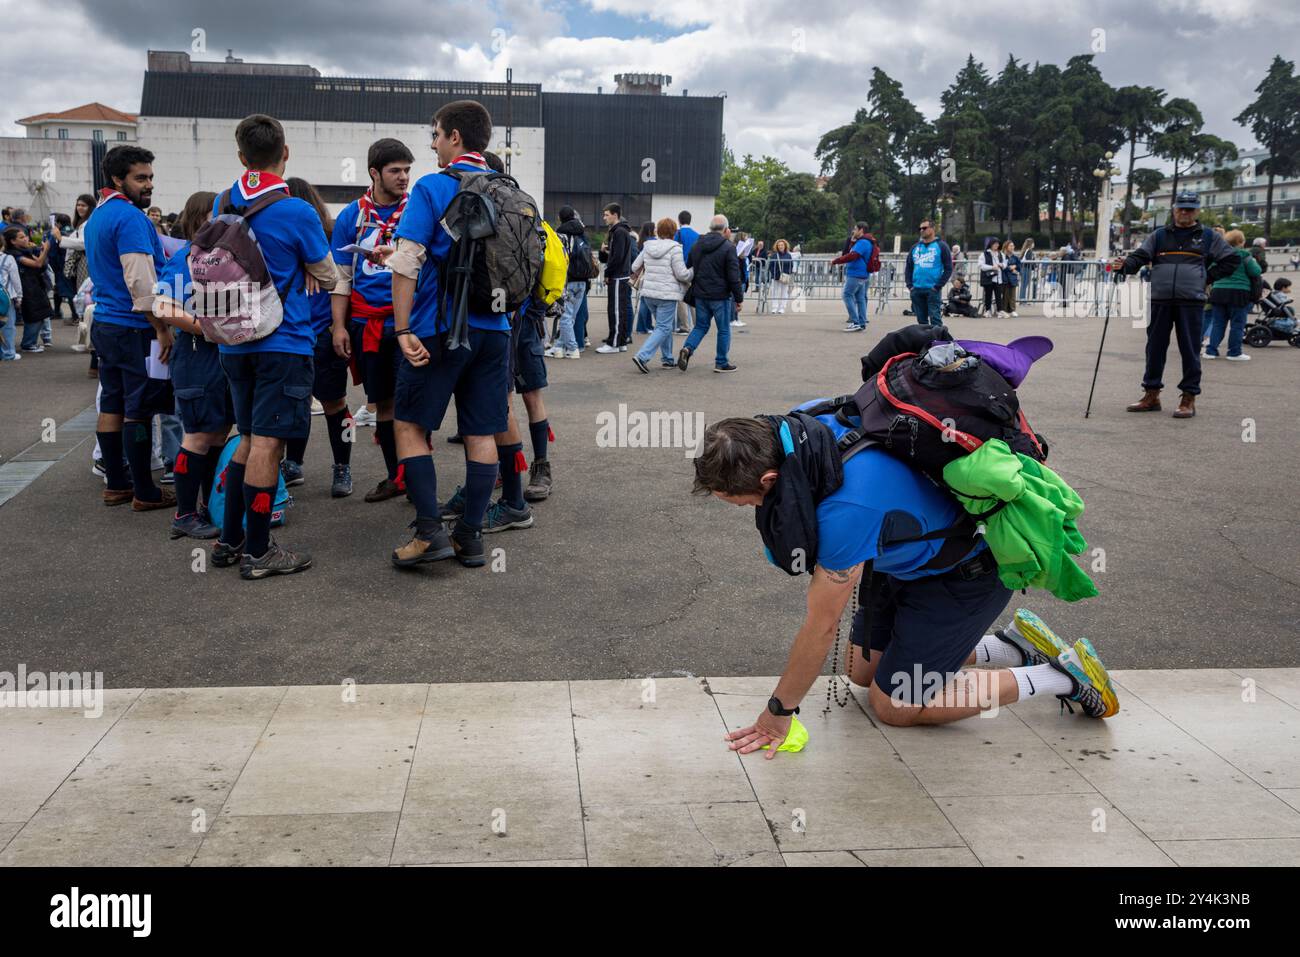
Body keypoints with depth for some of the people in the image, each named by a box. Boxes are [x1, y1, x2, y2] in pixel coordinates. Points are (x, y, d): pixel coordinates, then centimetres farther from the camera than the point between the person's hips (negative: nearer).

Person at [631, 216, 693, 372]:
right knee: (663, 328, -3)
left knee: (665, 326, 20)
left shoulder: (647, 247, 6)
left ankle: (667, 359, 23)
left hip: (648, 293, 7)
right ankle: (642, 356, -17)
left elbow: (635, 267, 13)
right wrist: (694, 272, 5)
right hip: (667, 295, -7)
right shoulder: (674, 249, -12)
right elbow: (682, 274, -13)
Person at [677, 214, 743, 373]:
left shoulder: (696, 246, 8)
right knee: (724, 330, 7)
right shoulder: (728, 247, -12)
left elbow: (689, 270, 15)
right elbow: (734, 277, -14)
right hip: (720, 296, -5)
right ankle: (721, 363, 12)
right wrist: (739, 299, -6)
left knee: (701, 326, 16)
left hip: (700, 295, 5)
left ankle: (687, 348, -8)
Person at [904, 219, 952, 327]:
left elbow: (948, 268, -3)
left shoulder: (941, 246, 0)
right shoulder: (915, 247, 14)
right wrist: (909, 285, 4)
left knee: (934, 318, -10)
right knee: (921, 320, 10)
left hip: (933, 290, -5)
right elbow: (908, 267, 18)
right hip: (916, 290, 5)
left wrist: (938, 286, -11)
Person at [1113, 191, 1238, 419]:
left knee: (1190, 350, -1)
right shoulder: (1159, 235, 13)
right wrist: (1125, 264, -19)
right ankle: (1151, 395, 15)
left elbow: (1231, 260, 14)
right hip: (1159, 300, 2)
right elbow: (1140, 256, 3)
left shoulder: (1208, 236, 10)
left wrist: (1208, 278, 3)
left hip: (1191, 301, -2)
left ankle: (1189, 398, 5)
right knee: (1155, 348, 6)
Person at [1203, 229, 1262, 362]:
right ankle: (1234, 352, 5)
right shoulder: (1244, 255, -6)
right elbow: (1255, 272, -7)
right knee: (1237, 324, 3)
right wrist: (1254, 262, 11)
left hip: (1218, 290, 4)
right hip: (1239, 291, -4)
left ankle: (1211, 350, 8)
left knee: (1218, 323, 10)